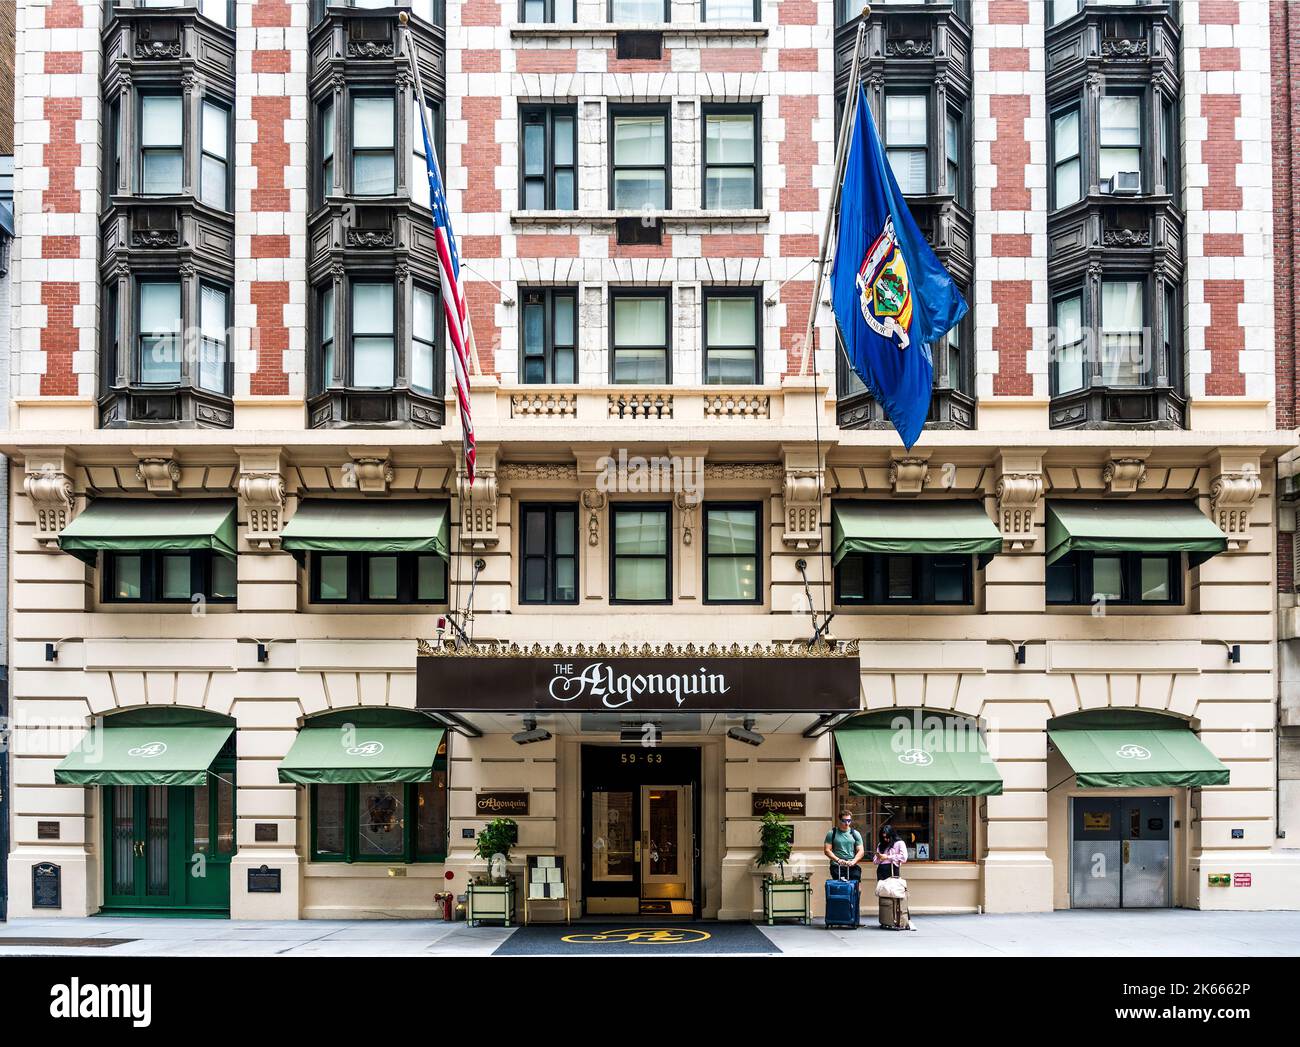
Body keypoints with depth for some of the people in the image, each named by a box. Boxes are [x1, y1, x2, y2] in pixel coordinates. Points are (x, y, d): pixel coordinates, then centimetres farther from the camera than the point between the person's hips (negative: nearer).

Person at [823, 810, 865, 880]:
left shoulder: (855, 834, 13)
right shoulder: (832, 833, 7)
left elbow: (861, 851, 8)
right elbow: (827, 850, 2)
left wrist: (853, 861, -11)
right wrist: (838, 860, -13)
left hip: (852, 867, 2)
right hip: (837, 866, -1)